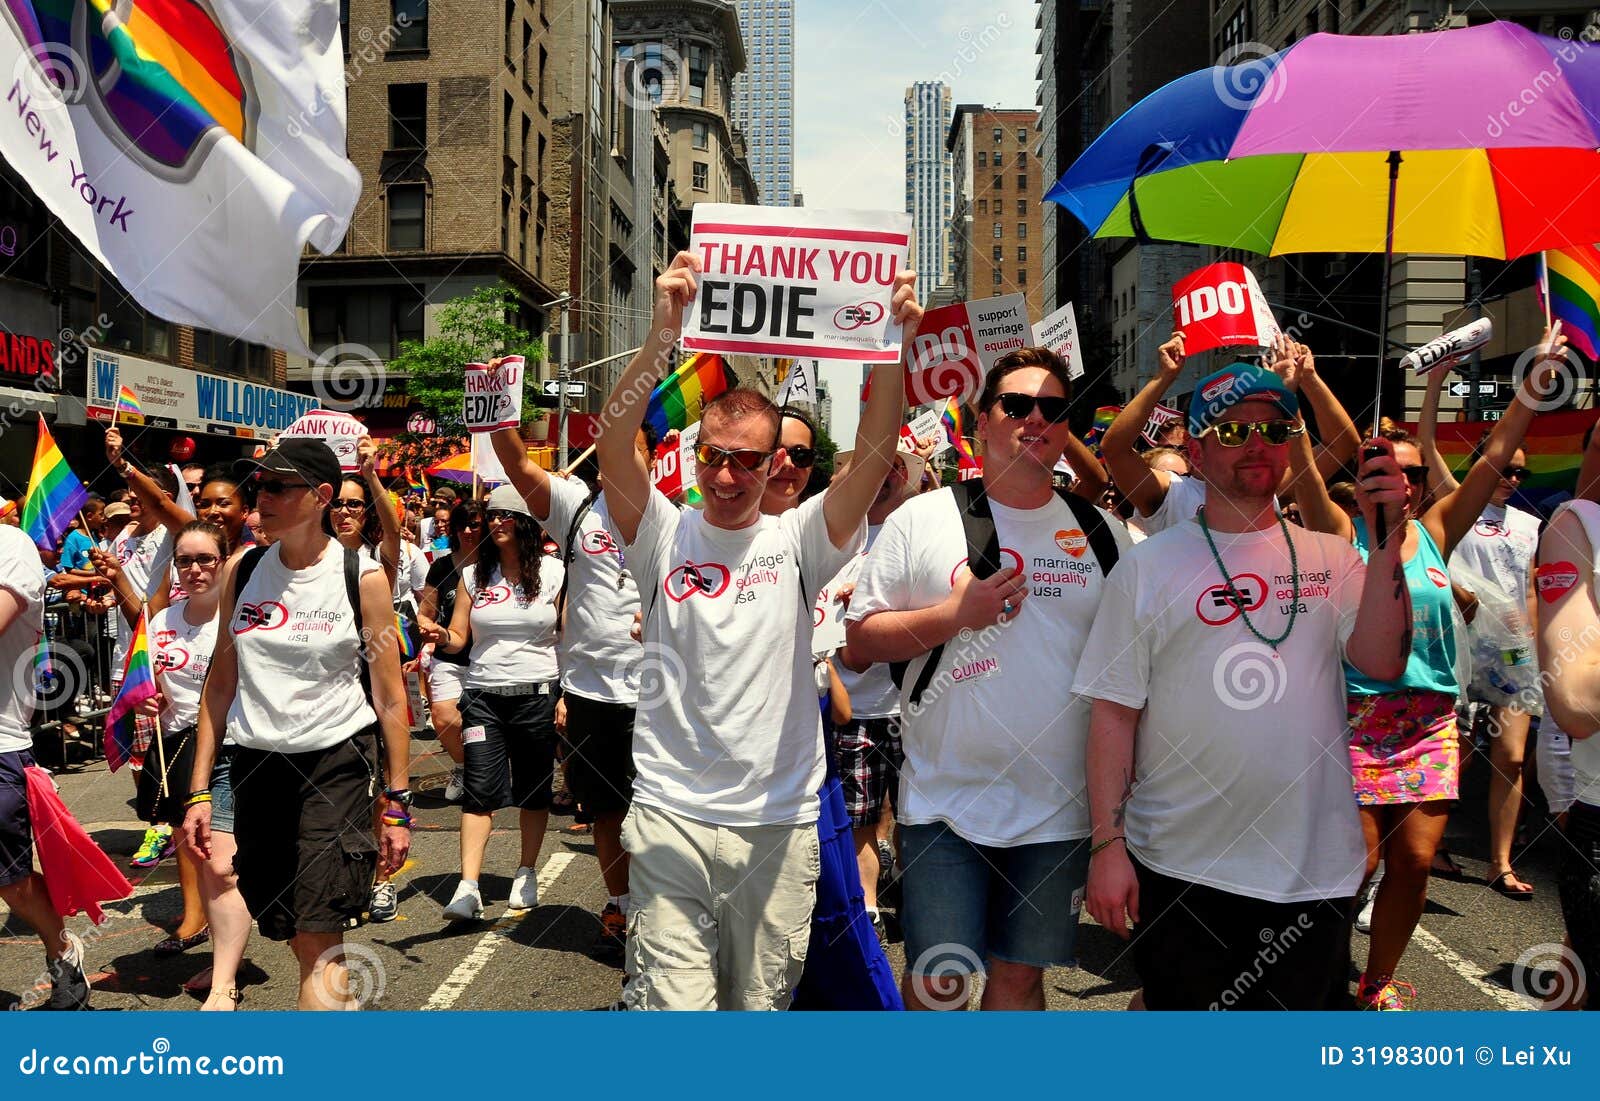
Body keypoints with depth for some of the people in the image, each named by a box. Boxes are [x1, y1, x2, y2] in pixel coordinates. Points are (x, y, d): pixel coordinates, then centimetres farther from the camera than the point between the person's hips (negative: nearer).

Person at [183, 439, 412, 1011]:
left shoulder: (362, 578, -7)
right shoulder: (240, 573, 4)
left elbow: (390, 698, -4)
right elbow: (220, 685, 10)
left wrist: (398, 804, -5)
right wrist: (199, 792, 6)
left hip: (336, 760, -4)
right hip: (256, 764, 4)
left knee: (319, 935, -11)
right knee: (285, 928, 13)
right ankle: (337, 998, 36)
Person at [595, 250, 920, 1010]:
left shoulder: (797, 541, 1)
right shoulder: (664, 534, -1)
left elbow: (872, 463, -13)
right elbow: (614, 445, -17)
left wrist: (893, 351, -27)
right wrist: (663, 333, -30)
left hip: (780, 823, 2)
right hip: (670, 815, -1)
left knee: (763, 1005, 16)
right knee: (671, 1007, -2)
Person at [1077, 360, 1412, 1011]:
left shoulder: (1332, 559, 7)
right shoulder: (1146, 566, -1)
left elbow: (1382, 663, -7)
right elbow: (1114, 713, -4)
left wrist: (1387, 541, -14)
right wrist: (1107, 844, -9)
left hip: (1316, 868, 3)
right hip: (1180, 869, -2)